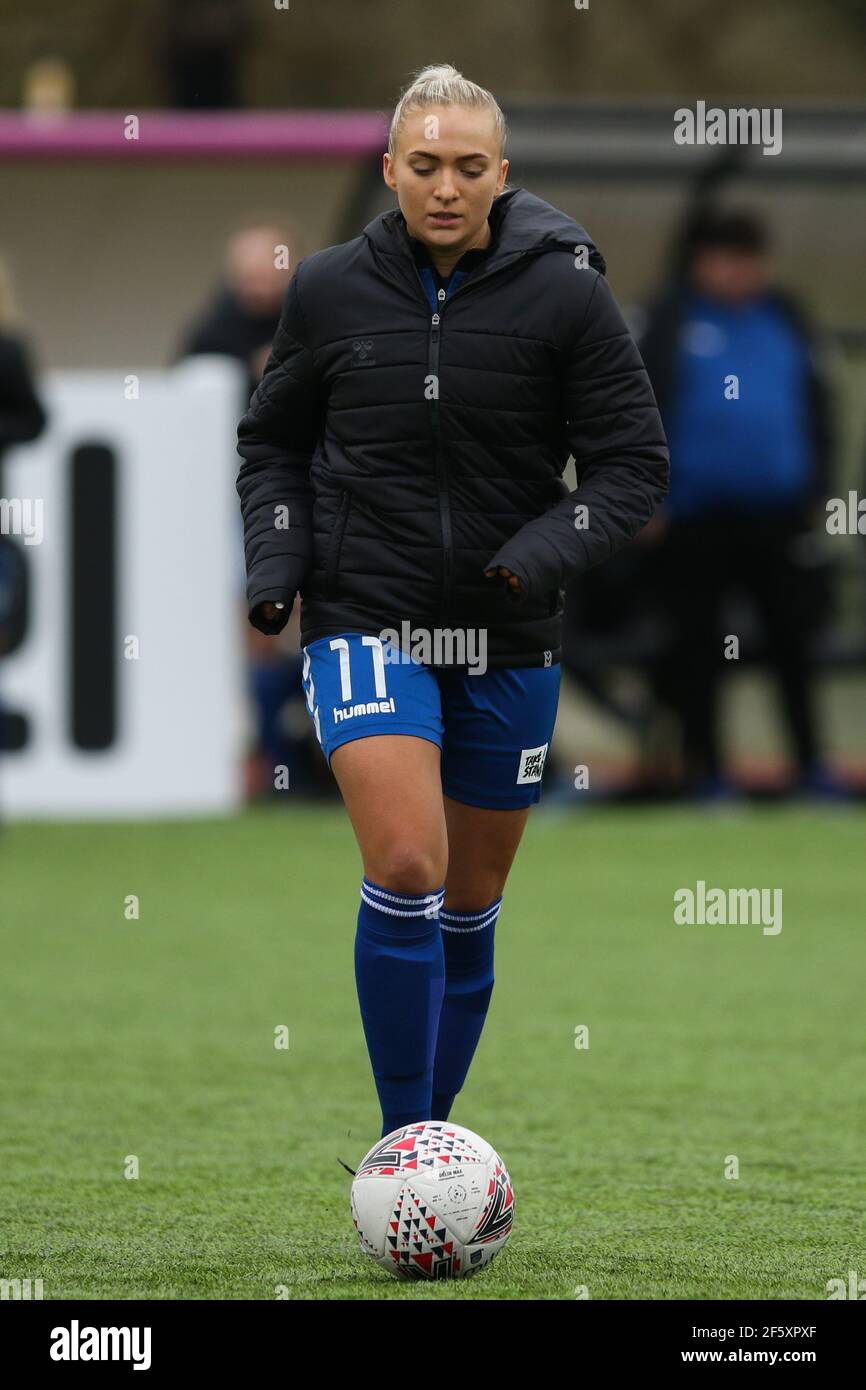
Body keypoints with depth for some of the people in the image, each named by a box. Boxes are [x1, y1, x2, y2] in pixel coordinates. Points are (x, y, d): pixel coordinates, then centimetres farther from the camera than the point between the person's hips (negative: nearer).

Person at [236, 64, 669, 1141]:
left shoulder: (564, 292, -5)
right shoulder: (330, 291, -2)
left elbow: (633, 464, -2)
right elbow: (273, 441, 13)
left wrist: (546, 553, -18)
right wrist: (276, 559, -2)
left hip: (506, 643, 2)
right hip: (365, 623, -2)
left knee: (470, 907, 11)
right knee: (406, 867, -21)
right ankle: (405, 1147, -15)